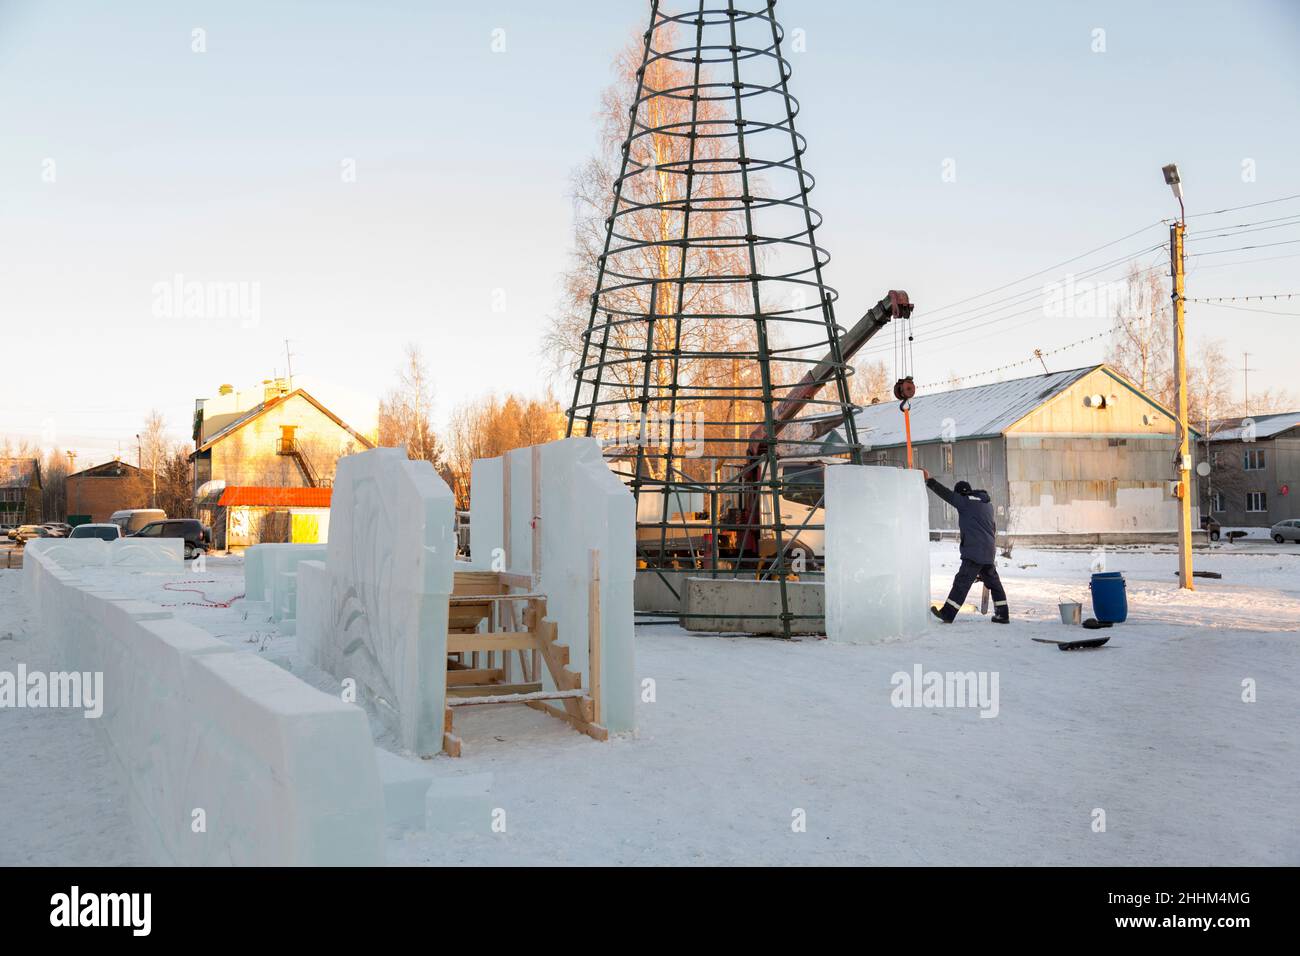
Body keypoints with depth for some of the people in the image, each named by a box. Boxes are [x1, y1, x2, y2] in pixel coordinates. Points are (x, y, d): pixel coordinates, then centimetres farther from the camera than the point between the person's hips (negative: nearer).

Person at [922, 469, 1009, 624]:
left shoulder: (966, 502, -7)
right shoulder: (987, 505, 18)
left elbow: (947, 494, -11)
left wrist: (929, 481, -8)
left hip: (974, 552, -9)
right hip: (989, 553, 9)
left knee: (962, 582, -10)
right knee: (993, 582, 16)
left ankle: (947, 614, -11)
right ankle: (1003, 615, 19)